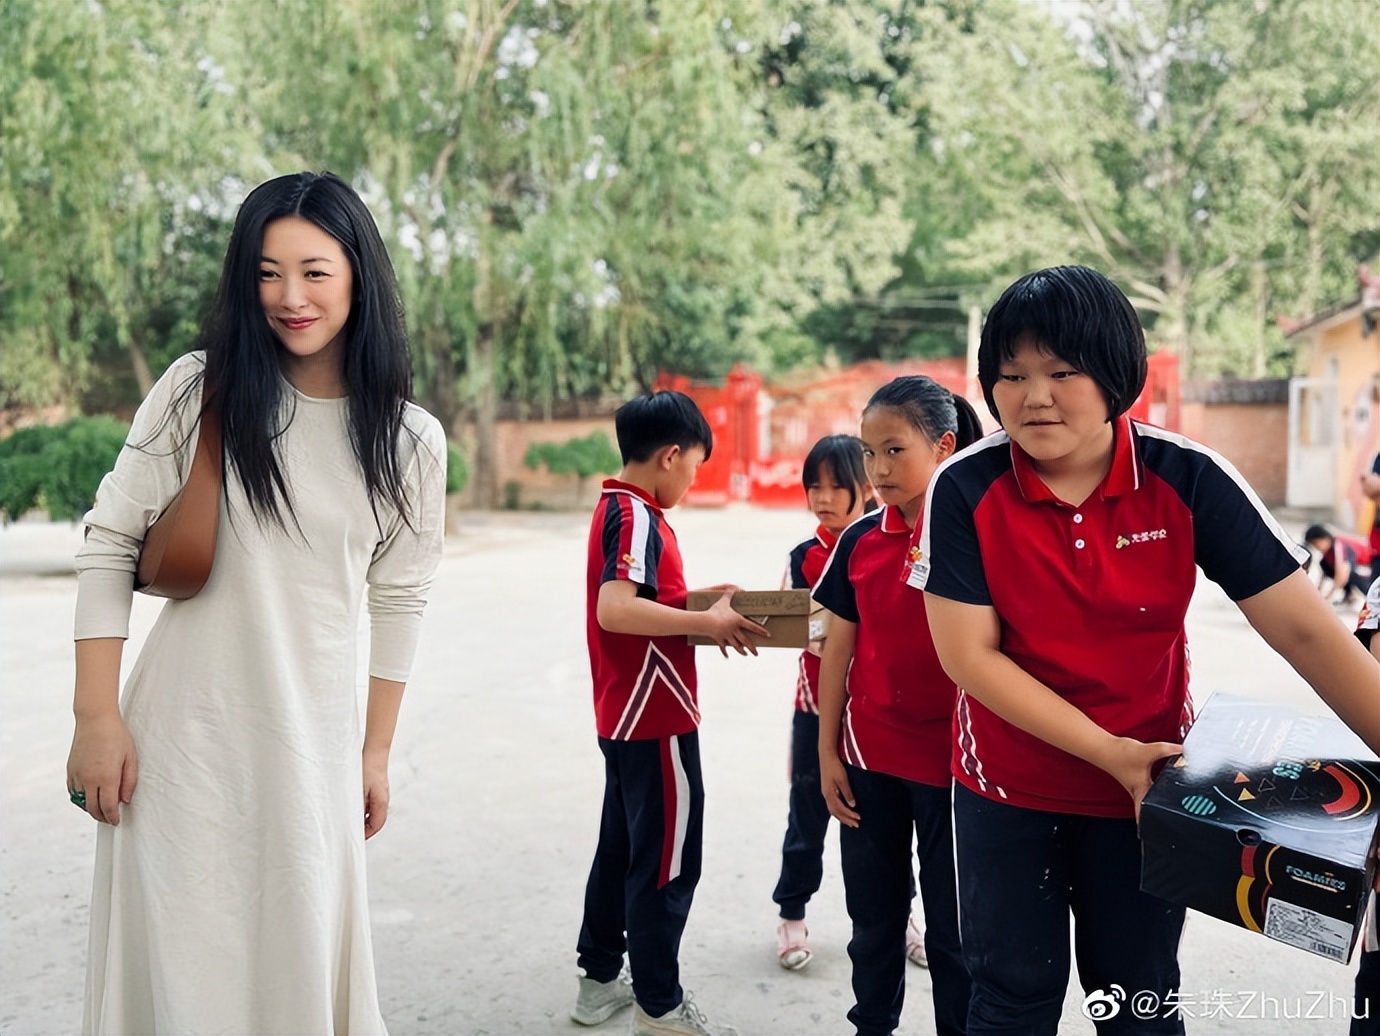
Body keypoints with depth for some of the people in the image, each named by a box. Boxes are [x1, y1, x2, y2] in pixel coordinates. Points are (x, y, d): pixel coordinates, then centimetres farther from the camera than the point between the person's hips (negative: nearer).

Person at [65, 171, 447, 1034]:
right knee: (174, 958, 6)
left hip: (314, 743, 1)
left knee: (304, 961, 7)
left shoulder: (411, 441, -1)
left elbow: (398, 600, 6)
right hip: (181, 734, -1)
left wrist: (376, 752, 9)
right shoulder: (198, 390, -6)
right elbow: (109, 547, -3)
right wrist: (98, 718, -7)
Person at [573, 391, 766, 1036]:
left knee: (622, 847, 19)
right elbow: (614, 610, -32)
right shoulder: (639, 516, -18)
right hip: (656, 718, -10)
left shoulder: (616, 507, 11)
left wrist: (696, 603, 10)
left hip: (624, 716, 10)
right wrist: (707, 623, -25)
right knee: (668, 862, 3)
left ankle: (600, 980, 31)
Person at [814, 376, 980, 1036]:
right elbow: (840, 649, 7)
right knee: (873, 913, 17)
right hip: (868, 759, 4)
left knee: (951, 926, 8)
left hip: (949, 760, -4)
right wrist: (827, 753, 6)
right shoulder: (861, 540, 2)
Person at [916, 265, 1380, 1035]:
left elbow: (1306, 629, -16)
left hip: (1150, 787, 1)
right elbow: (969, 654, -16)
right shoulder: (966, 491, -17)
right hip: (1009, 788, 0)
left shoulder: (1187, 479, -15)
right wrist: (1109, 752, -21)